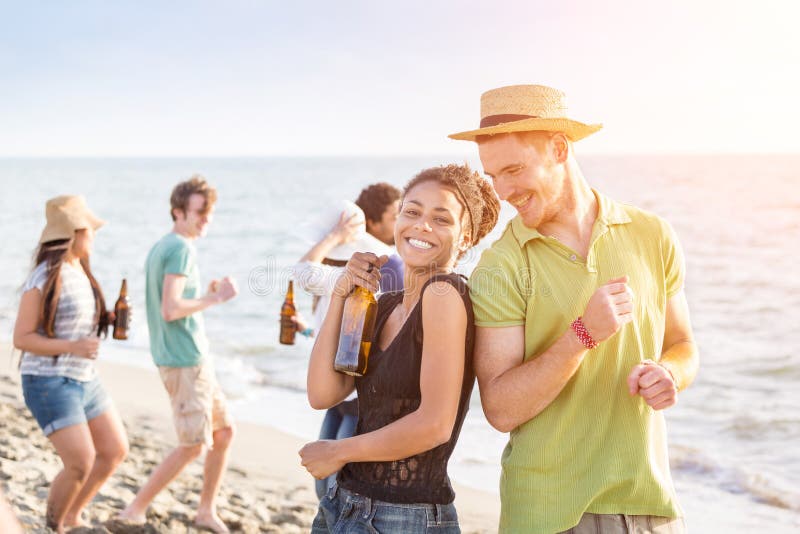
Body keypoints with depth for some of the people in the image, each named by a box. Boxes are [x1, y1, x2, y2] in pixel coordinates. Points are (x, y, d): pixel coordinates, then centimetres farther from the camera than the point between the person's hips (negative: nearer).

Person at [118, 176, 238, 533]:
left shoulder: (158, 248, 14)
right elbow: (170, 310, -24)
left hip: (193, 360, 10)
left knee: (224, 432, 15)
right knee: (193, 446, -3)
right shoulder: (182, 249, -15)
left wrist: (209, 292, 9)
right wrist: (215, 298, -14)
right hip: (186, 361, -10)